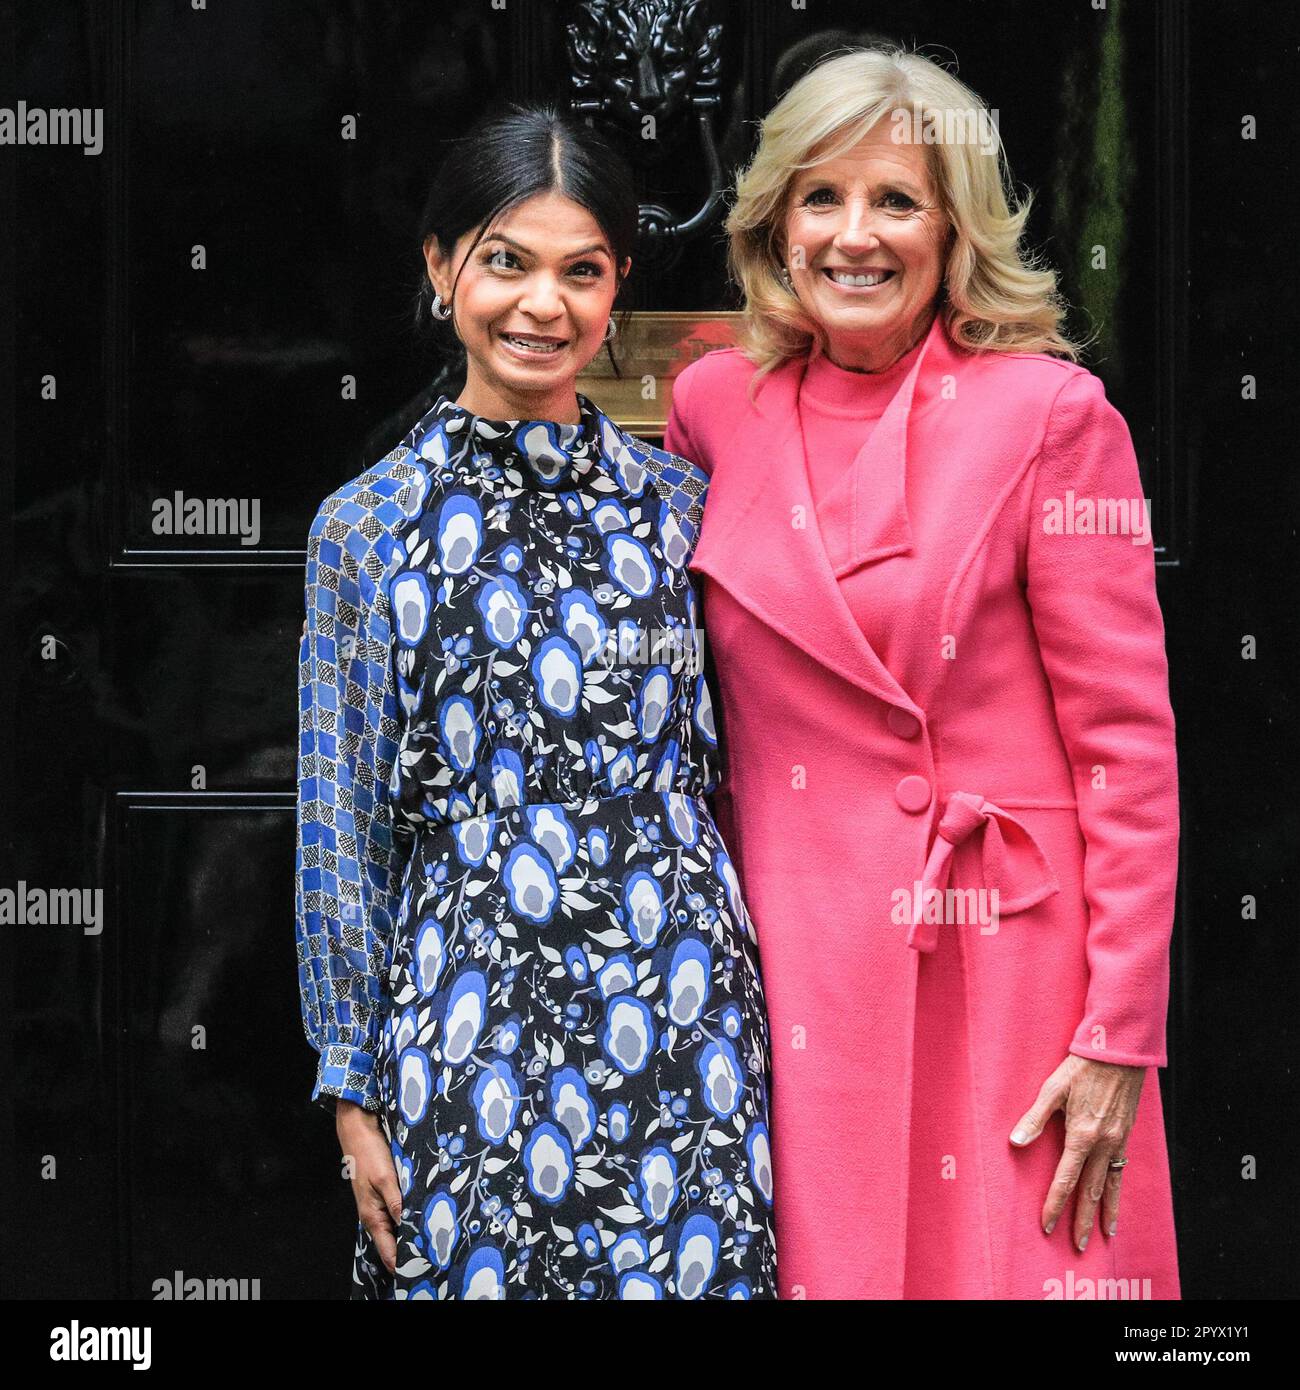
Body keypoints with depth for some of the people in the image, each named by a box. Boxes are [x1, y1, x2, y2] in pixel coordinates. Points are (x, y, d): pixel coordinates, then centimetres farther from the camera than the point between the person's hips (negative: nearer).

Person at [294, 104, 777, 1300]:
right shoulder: (368, 523, 1)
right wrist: (353, 1091, 2)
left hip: (676, 996, 2)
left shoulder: (674, 498, 6)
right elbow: (341, 826, 3)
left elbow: (716, 766, 12)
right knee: (474, 1267, 3)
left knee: (691, 1267, 4)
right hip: (473, 1009, -1)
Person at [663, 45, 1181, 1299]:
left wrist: (1121, 1033, -11)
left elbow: (1128, 743, -7)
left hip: (1000, 961, -3)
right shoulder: (715, 405, 6)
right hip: (793, 967, 4)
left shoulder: (1046, 412, -6)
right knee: (819, 1260, 7)